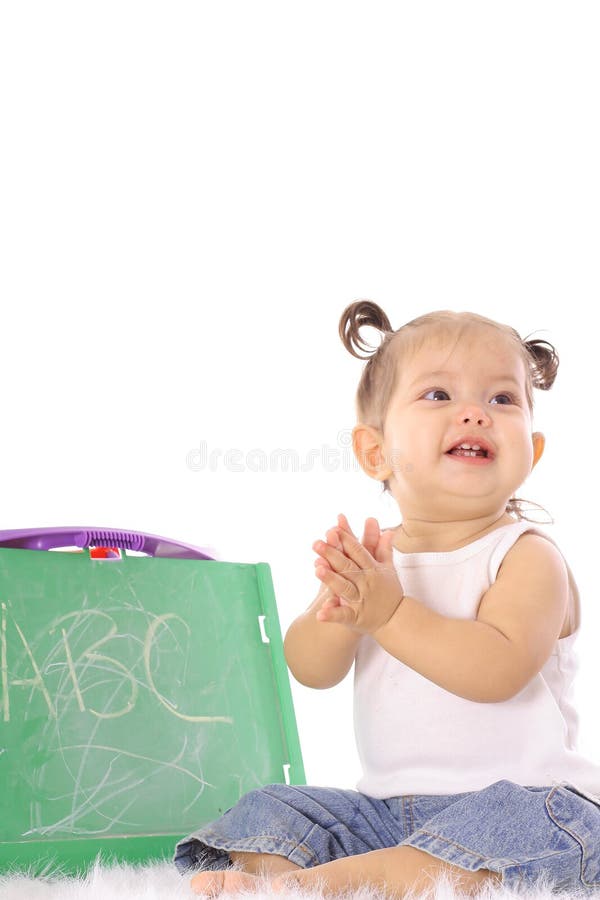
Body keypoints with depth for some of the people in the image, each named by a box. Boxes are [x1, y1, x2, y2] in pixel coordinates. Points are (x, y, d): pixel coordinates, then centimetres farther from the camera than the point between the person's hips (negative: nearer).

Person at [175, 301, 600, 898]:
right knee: (268, 815, -4)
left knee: (515, 825, -37)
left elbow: (499, 671, -25)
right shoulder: (370, 558, 7)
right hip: (388, 802, 5)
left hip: (525, 799, -5)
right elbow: (311, 670, -5)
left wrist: (388, 611, -34)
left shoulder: (528, 557, -7)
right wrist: (340, 610, -27)